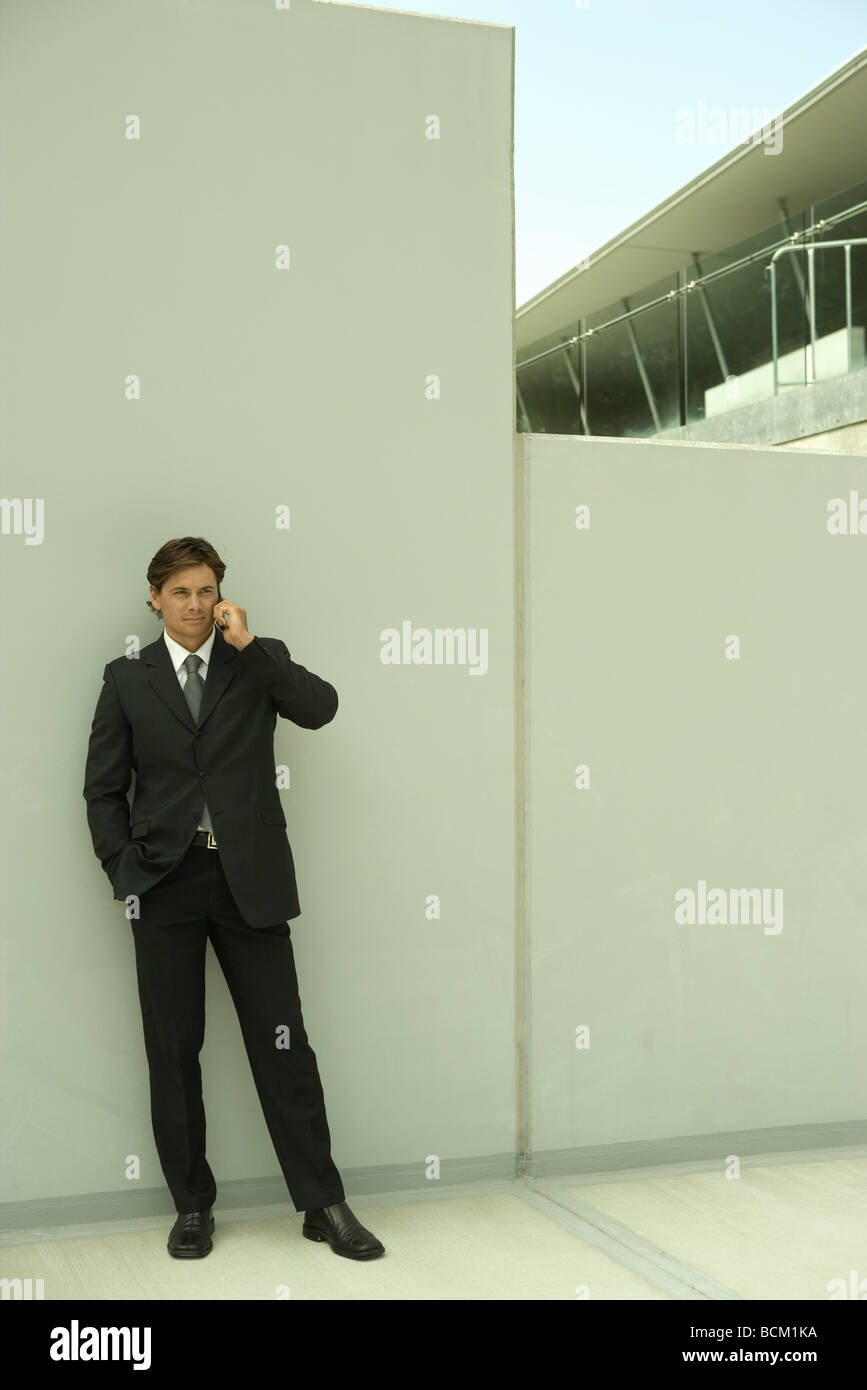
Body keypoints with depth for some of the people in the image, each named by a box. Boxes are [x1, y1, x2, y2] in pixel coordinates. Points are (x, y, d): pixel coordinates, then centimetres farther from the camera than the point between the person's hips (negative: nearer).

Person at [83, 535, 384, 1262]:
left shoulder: (260, 659, 7)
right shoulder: (128, 678, 8)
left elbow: (321, 706, -12)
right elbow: (104, 788, 8)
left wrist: (248, 645, -14)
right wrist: (127, 873, -3)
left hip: (250, 879, -1)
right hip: (166, 882, 1)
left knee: (283, 1044, 1)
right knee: (174, 1052, 7)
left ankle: (323, 1203, 11)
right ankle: (192, 1205, 21)